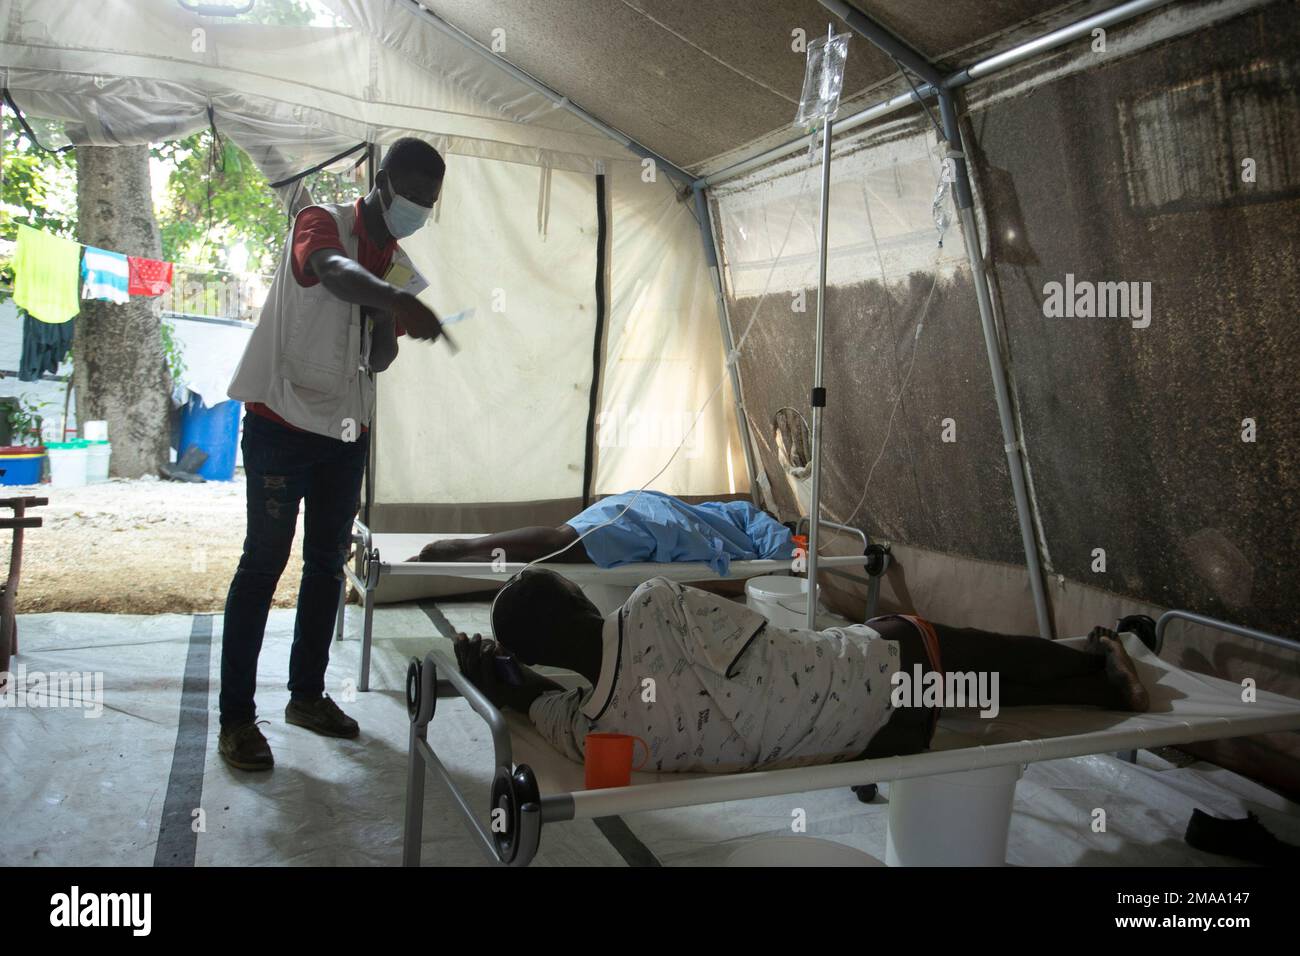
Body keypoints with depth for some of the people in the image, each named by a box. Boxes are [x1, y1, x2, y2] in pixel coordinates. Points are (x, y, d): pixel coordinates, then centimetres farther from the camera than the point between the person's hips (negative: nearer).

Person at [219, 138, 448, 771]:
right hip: (282, 424, -7)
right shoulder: (321, 222, -10)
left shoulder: (397, 261, 11)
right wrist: (397, 299, -57)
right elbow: (333, 270, -36)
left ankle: (307, 694, 24)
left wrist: (387, 321, -11)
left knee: (328, 564, 11)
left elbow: (379, 361, 11)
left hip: (345, 433, 7)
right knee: (264, 561, -5)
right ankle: (236, 717, 3)